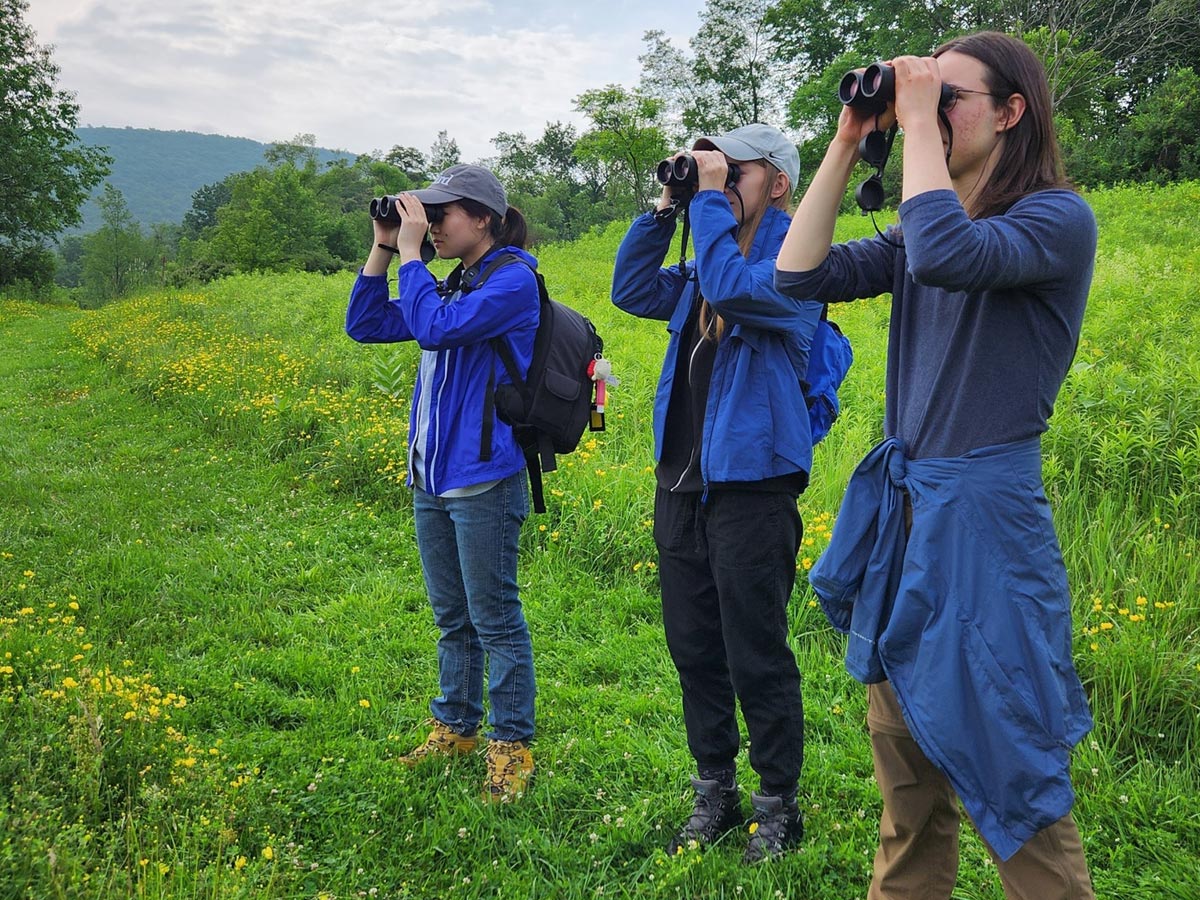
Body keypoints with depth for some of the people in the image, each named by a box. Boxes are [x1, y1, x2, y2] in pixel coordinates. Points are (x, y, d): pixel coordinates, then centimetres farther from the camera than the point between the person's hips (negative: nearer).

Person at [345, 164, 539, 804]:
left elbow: (435, 327, -24)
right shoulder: (452, 284, 15)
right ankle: (454, 728, 30)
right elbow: (365, 325, 16)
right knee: (451, 617, 17)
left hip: (483, 479, -9)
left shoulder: (513, 279, -10)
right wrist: (382, 249, 7)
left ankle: (511, 745, 10)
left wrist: (410, 251, -14)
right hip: (432, 477, 9)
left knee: (494, 618, -1)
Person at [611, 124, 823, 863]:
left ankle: (780, 807, 17)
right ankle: (715, 794, 29)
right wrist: (665, 207, 6)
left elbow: (736, 291, -25)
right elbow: (632, 291, 13)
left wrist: (711, 200, -15)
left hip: (751, 486, -8)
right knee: (694, 651, 14)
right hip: (681, 484, 8)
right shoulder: (705, 261, 15)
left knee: (757, 660, 1)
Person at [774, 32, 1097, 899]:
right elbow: (800, 274, 5)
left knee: (1008, 770, 0)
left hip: (984, 518, -7)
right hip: (899, 514, 8)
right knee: (905, 758, 16)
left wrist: (918, 123, -17)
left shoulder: (1059, 218, -9)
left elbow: (948, 258, -29)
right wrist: (847, 143, 4)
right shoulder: (924, 228, 14)